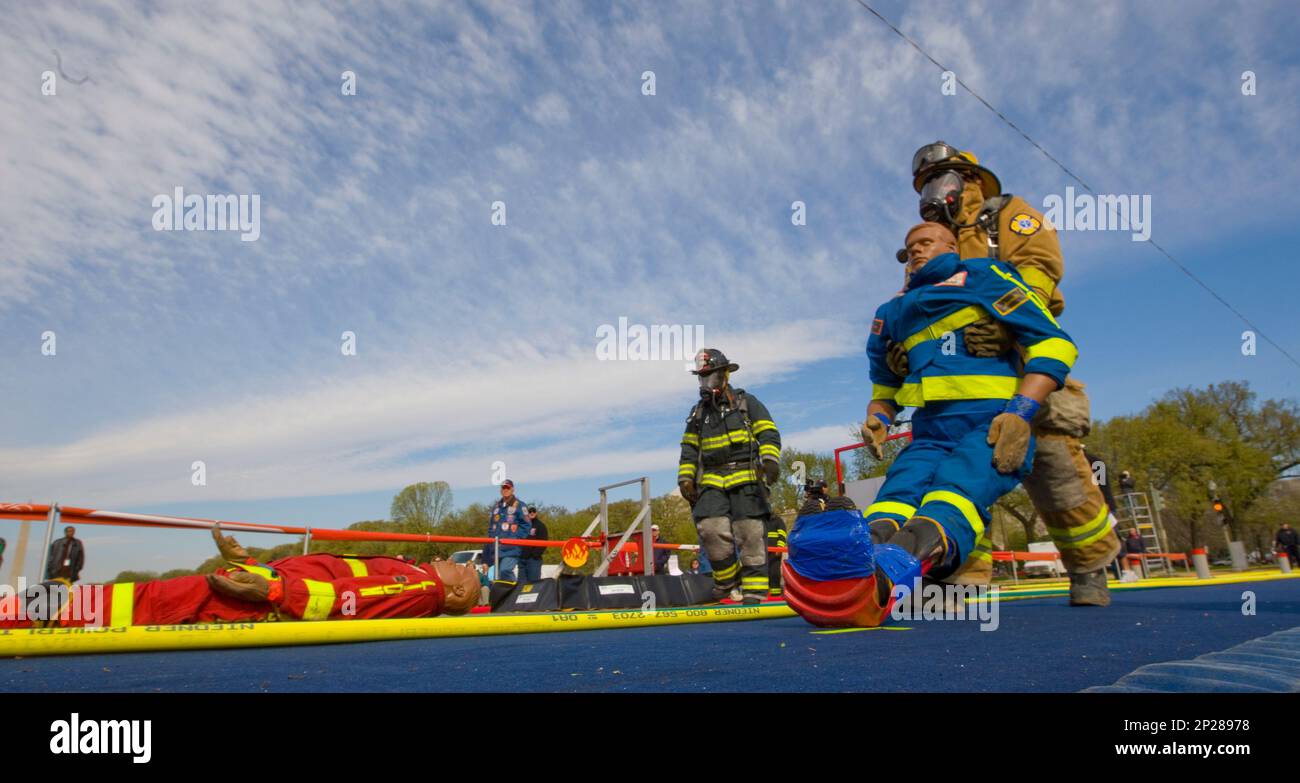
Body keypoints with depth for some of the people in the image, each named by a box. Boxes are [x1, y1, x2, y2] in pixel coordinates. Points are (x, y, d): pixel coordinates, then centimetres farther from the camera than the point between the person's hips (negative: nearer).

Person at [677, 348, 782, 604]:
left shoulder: (746, 402, 10)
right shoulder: (698, 413, 21)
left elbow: (768, 434, 1)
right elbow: (689, 449, 20)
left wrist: (770, 459, -17)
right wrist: (686, 478, 7)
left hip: (746, 479, -3)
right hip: (712, 483, 3)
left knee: (750, 535, -9)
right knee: (711, 529, -16)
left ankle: (754, 592, -3)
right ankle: (727, 579, 5)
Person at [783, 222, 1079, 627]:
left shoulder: (983, 278, 8)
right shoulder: (894, 311, 25)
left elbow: (1054, 343, -1)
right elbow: (885, 382, 36)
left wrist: (1021, 412, -14)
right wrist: (878, 418, 12)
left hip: (994, 428, -5)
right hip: (930, 433, 5)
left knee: (954, 491, -35)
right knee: (898, 489, -29)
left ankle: (888, 575, -65)